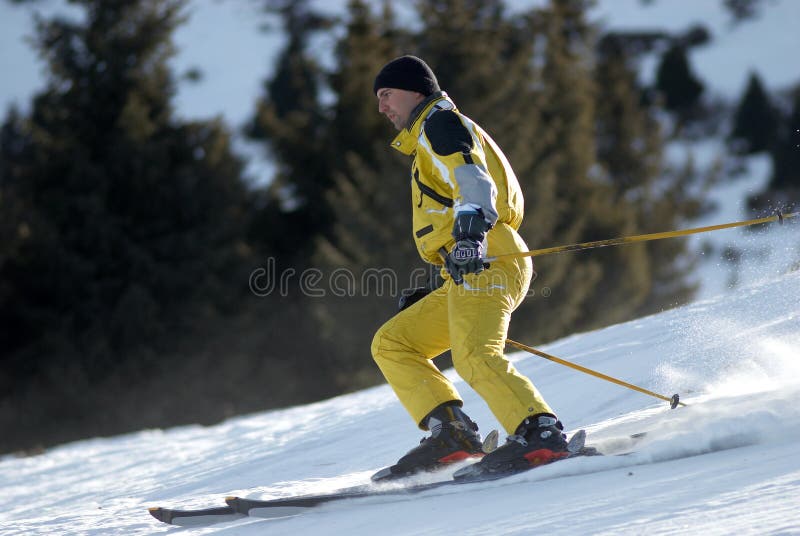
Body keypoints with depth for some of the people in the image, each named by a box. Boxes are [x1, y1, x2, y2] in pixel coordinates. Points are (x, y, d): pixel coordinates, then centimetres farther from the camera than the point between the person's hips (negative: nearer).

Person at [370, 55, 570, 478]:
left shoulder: (441, 122, 4)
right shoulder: (429, 144, 35)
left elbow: (474, 181, -16)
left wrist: (470, 230, -36)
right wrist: (427, 296, 34)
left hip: (487, 263, -10)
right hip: (467, 273, 10)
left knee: (473, 357, -28)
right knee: (390, 344, 10)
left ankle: (542, 434, -36)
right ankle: (451, 432, -4)